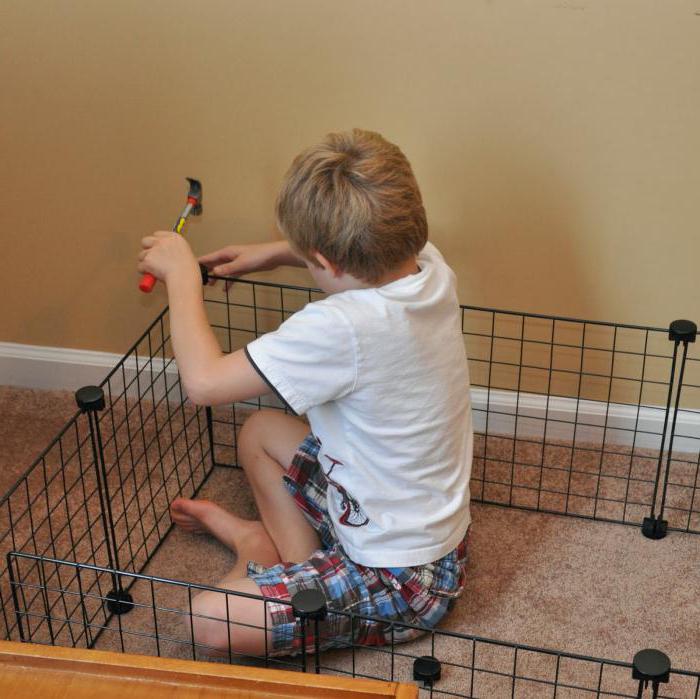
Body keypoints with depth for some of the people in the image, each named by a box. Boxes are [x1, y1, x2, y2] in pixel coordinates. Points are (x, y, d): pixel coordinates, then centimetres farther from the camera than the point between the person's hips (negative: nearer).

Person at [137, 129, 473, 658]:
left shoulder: (343, 327, -35)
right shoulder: (430, 266, -12)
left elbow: (204, 380, -28)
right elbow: (365, 254, 15)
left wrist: (182, 272, -14)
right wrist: (274, 253, 11)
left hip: (405, 581, -8)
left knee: (211, 621, -15)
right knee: (260, 431, 18)